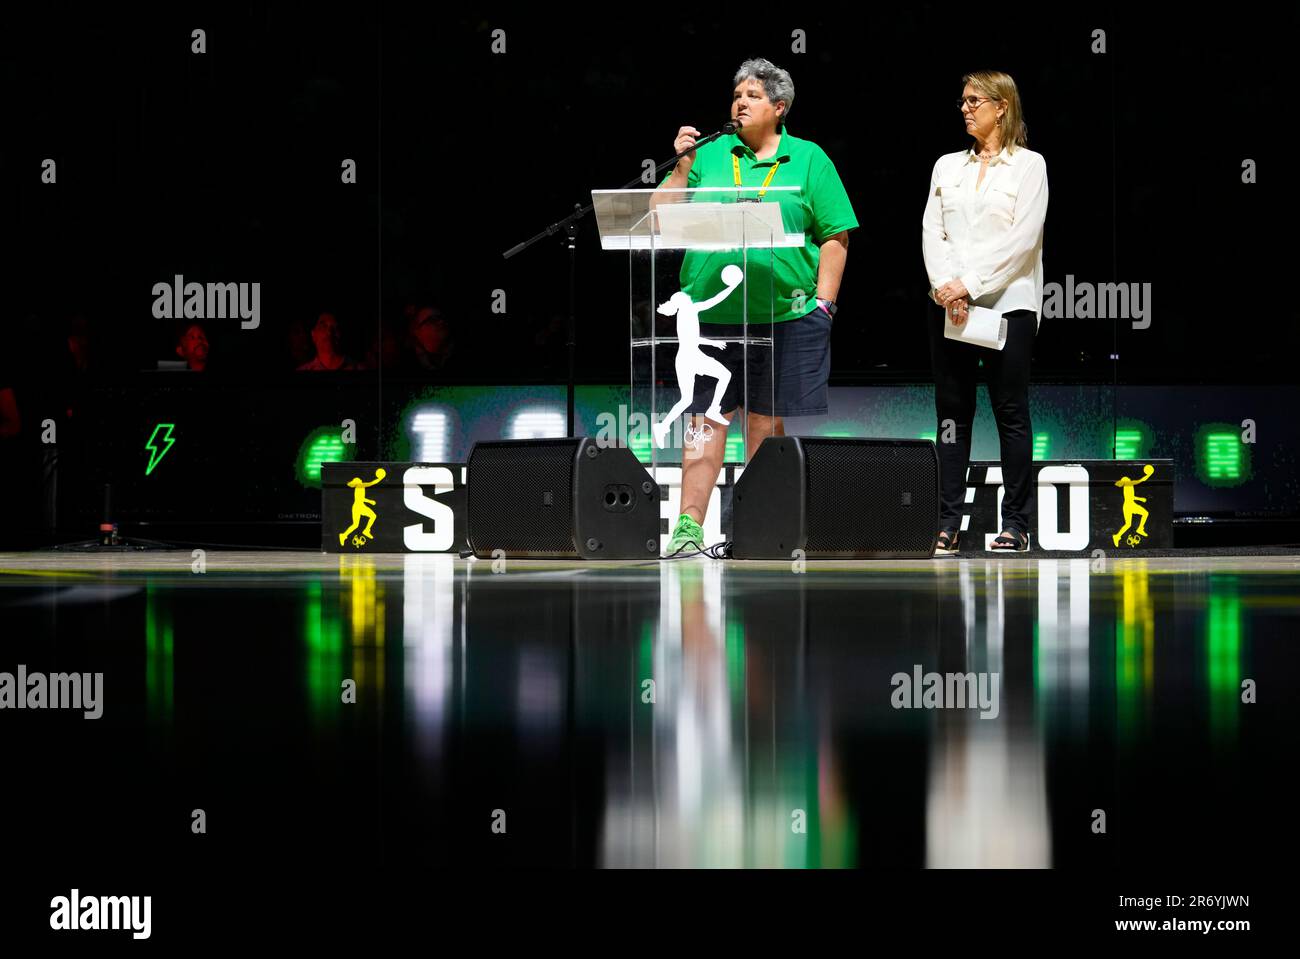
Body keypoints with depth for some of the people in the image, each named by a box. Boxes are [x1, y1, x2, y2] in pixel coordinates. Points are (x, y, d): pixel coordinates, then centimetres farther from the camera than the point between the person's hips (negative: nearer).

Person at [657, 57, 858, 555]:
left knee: (767, 420, 4)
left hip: (786, 313, -1)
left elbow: (835, 237, 5)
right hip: (711, 310, 1)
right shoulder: (708, 155, 11)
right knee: (708, 419, -2)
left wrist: (822, 303, -3)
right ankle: (689, 524, -3)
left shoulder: (808, 159, 7)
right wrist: (682, 167, -3)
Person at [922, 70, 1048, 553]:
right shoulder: (947, 166, 15)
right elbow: (932, 231, 6)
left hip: (1007, 302, -4)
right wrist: (945, 284, -11)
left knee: (1010, 411, -3)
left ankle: (1015, 523, 0)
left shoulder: (1028, 165, 2)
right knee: (952, 411, 3)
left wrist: (970, 284, -14)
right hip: (949, 304, 4)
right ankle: (948, 522, 4)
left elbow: (1022, 238, -8)